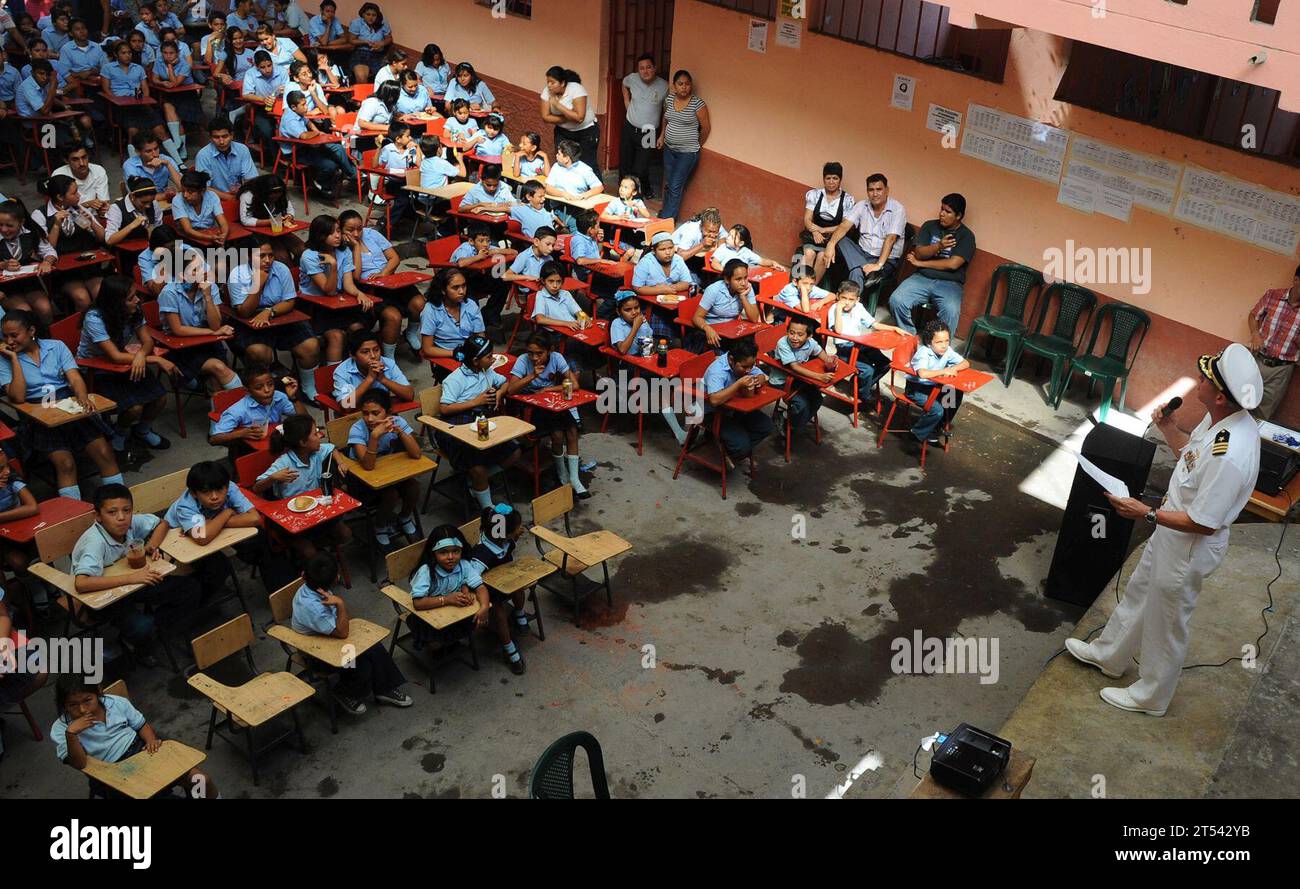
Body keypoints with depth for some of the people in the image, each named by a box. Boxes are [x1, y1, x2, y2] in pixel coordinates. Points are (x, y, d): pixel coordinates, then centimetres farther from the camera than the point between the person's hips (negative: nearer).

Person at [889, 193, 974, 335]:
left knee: (951, 312, -35)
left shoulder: (966, 236, 0)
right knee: (896, 301, -25)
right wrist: (939, 246, -20)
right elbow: (919, 253, 1)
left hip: (949, 284, -3)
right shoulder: (930, 226, 11)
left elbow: (953, 264, -10)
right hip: (922, 278, 3)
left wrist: (920, 263, -4)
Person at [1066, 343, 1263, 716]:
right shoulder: (1219, 417, -10)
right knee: (1138, 594, 29)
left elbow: (1204, 523, -30)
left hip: (1189, 549, -9)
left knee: (1166, 623, 14)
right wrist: (1168, 428, -4)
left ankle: (1151, 695, 39)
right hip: (1169, 533, 9)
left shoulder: (1230, 455, -38)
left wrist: (1146, 514, -24)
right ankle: (1109, 655, 53)